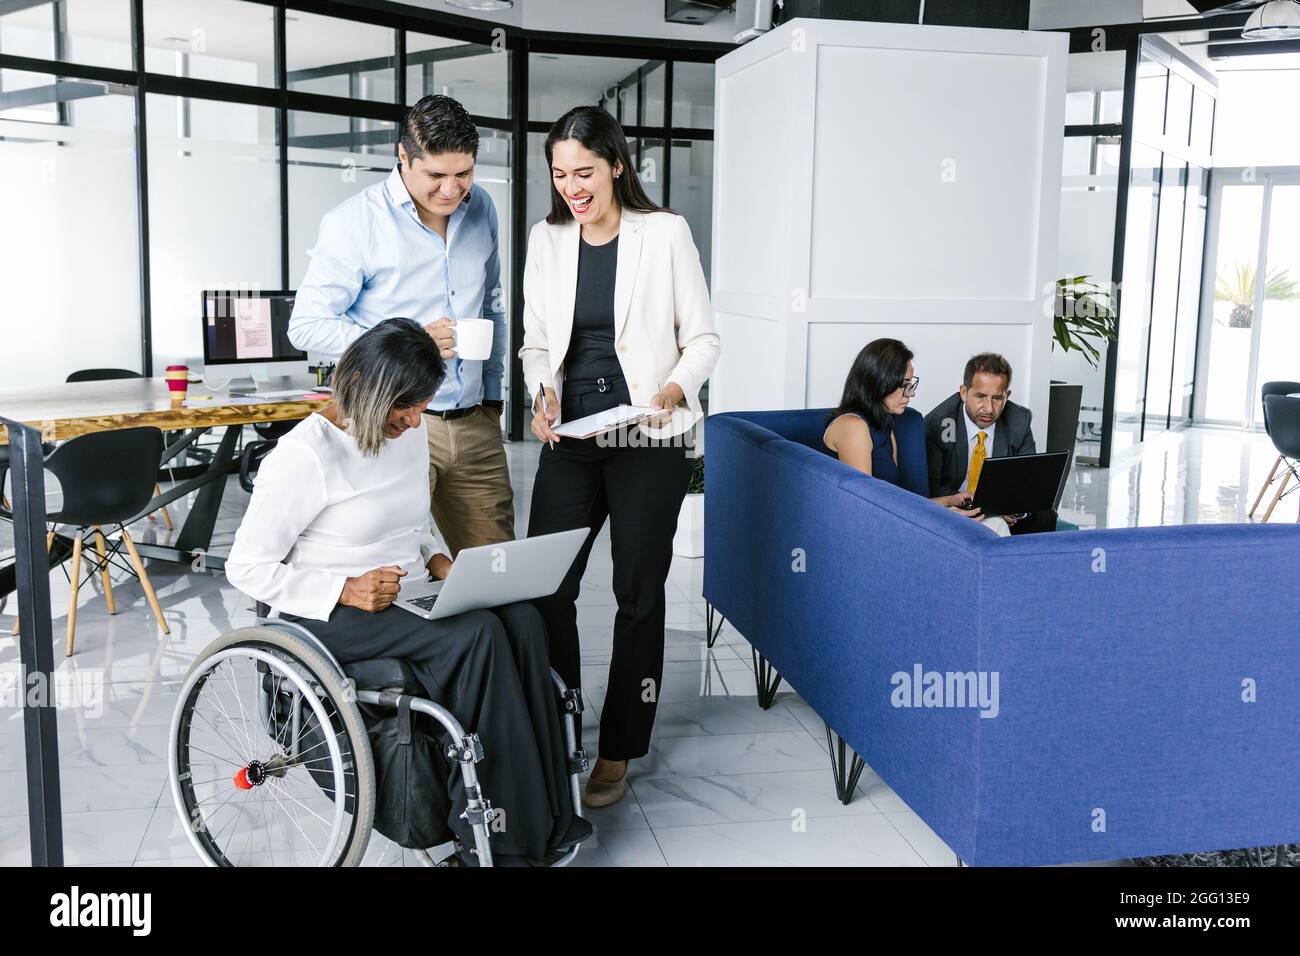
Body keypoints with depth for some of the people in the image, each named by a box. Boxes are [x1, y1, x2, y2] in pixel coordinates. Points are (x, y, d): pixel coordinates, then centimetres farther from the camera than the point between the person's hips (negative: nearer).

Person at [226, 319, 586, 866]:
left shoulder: (410, 432, 8)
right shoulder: (306, 455, -14)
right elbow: (246, 568, -12)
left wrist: (438, 561, 0)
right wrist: (346, 591, -22)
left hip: (406, 595, 7)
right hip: (332, 616, -7)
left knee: (522, 618, -22)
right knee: (477, 634, -30)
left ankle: (544, 817, -20)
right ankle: (506, 834, -21)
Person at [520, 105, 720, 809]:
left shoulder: (665, 233, -3)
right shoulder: (546, 239, 8)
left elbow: (702, 339, 0)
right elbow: (535, 342, 13)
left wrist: (675, 390, -19)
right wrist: (543, 391, -7)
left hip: (649, 441, -3)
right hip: (570, 440, 3)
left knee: (638, 595, 5)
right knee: (544, 587, -2)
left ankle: (619, 752, 19)